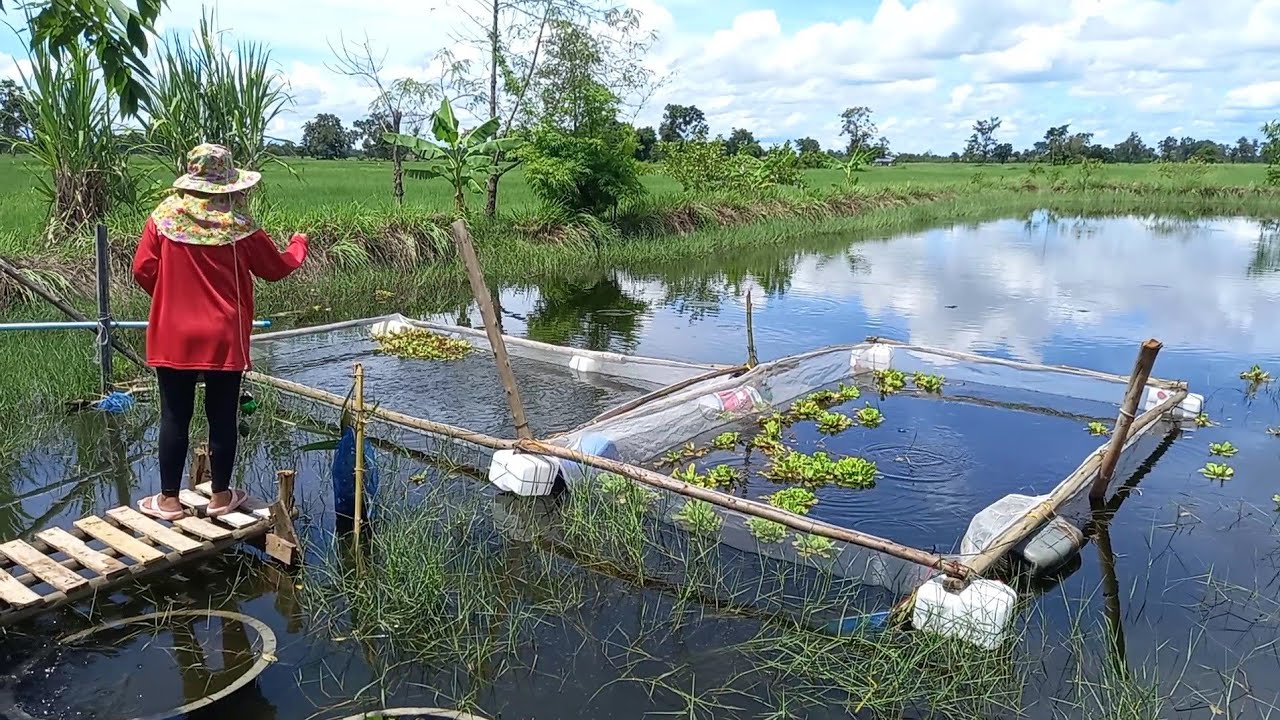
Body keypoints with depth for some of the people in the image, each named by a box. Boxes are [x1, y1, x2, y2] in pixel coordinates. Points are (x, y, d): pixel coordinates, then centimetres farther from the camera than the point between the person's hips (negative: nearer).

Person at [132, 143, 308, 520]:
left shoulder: (164, 216, -4)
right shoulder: (239, 225, -8)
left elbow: (143, 270, -3)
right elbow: (276, 268, 3)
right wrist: (298, 244, 23)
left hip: (173, 337, 1)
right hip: (224, 340, -1)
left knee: (175, 416, 9)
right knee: (222, 417, 9)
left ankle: (168, 498, 17)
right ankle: (221, 495, 20)